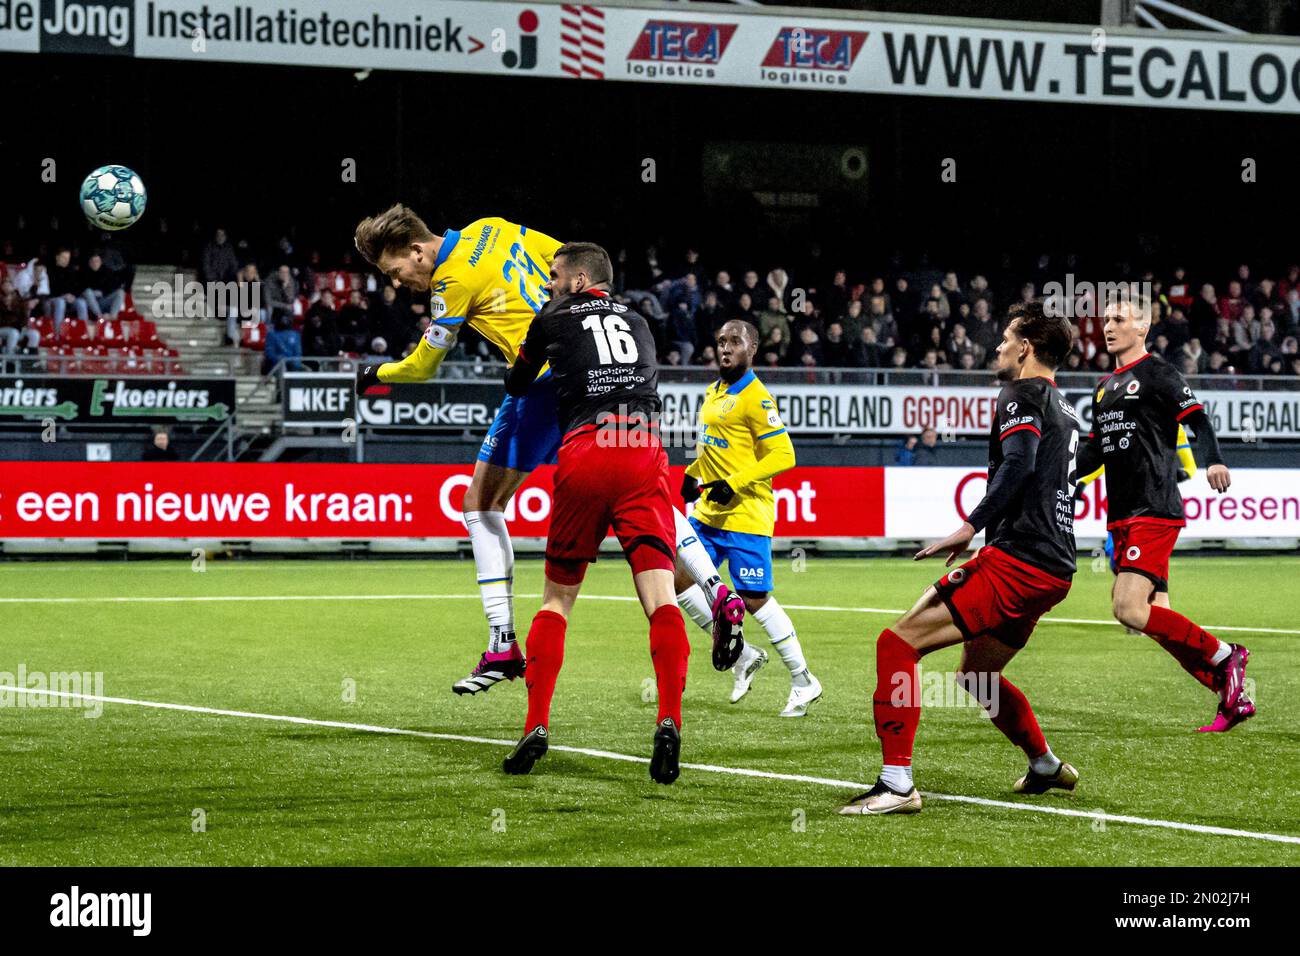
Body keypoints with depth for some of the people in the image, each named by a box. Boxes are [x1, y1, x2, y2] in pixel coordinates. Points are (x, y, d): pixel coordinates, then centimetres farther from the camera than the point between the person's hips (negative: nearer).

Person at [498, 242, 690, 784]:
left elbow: (516, 388, 29)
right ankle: (669, 723, -25)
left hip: (584, 454, -1)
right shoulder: (638, 323, 26)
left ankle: (537, 726, 4)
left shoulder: (552, 320, 16)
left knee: (557, 597, 12)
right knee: (660, 598, -7)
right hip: (644, 453, 2)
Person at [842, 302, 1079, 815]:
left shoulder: (1022, 395, -5)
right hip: (1054, 567, 10)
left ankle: (896, 784, -21)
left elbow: (1018, 465, -23)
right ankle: (1046, 767, 43)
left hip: (1017, 562, -10)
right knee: (976, 673, 30)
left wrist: (969, 528, -30)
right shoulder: (1064, 411, 23)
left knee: (897, 643, -14)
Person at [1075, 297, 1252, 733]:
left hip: (1154, 511, -9)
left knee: (1129, 608, -20)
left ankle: (1223, 656, -5)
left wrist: (1213, 461, -32)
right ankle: (1234, 697, 10)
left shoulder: (1157, 373, -4)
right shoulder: (1105, 387, 20)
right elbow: (1095, 451, 27)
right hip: (1122, 515, 9)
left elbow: (1197, 418, -14)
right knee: (1156, 619, 4)